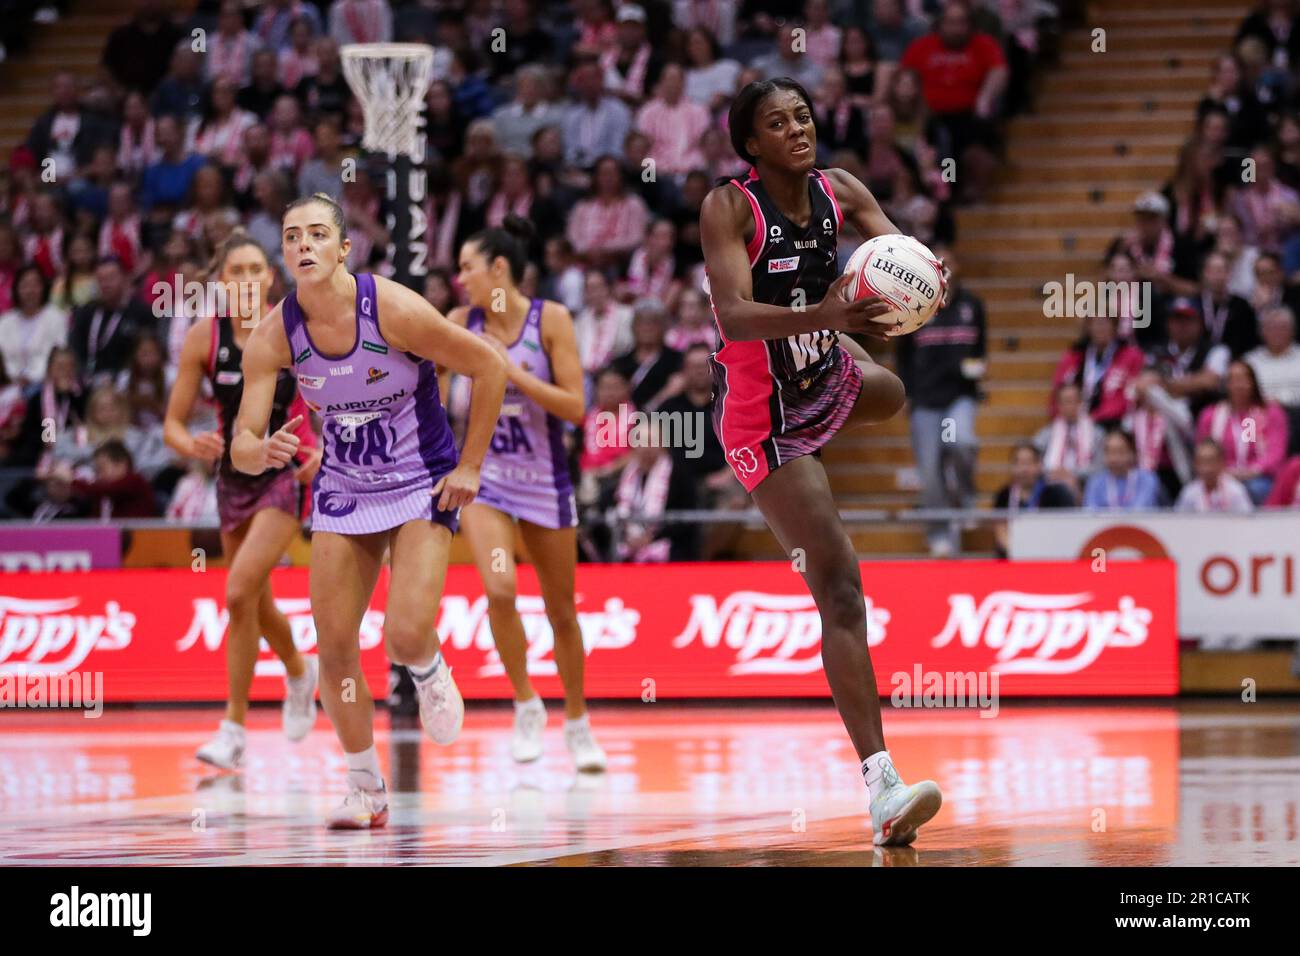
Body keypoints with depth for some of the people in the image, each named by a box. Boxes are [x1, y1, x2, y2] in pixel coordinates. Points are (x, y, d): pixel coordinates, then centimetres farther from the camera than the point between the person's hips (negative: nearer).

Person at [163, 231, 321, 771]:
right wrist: (191, 444, -27)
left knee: (239, 592, -21)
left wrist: (322, 449, -21)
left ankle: (234, 730, -13)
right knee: (256, 605, 19)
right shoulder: (203, 337, -8)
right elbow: (173, 423, -4)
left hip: (286, 477, -4)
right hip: (234, 478, 4)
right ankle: (299, 673, 52)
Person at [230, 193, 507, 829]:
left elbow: (489, 367, -13)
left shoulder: (394, 310, -23)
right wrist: (262, 451, -37)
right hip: (343, 487, 4)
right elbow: (241, 447, -13)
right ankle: (366, 792, 15)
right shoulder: (273, 337, -13)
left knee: (406, 637, -19)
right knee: (334, 647, -2)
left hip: (422, 486, -4)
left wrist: (470, 467, -11)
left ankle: (430, 672, 20)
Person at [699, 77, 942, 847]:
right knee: (840, 583, -16)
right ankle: (882, 789, -22)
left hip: (825, 382, 7)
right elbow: (736, 314, -32)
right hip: (764, 420, -7)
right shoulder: (729, 208, -20)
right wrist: (819, 315, -49)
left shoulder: (839, 192, -3)